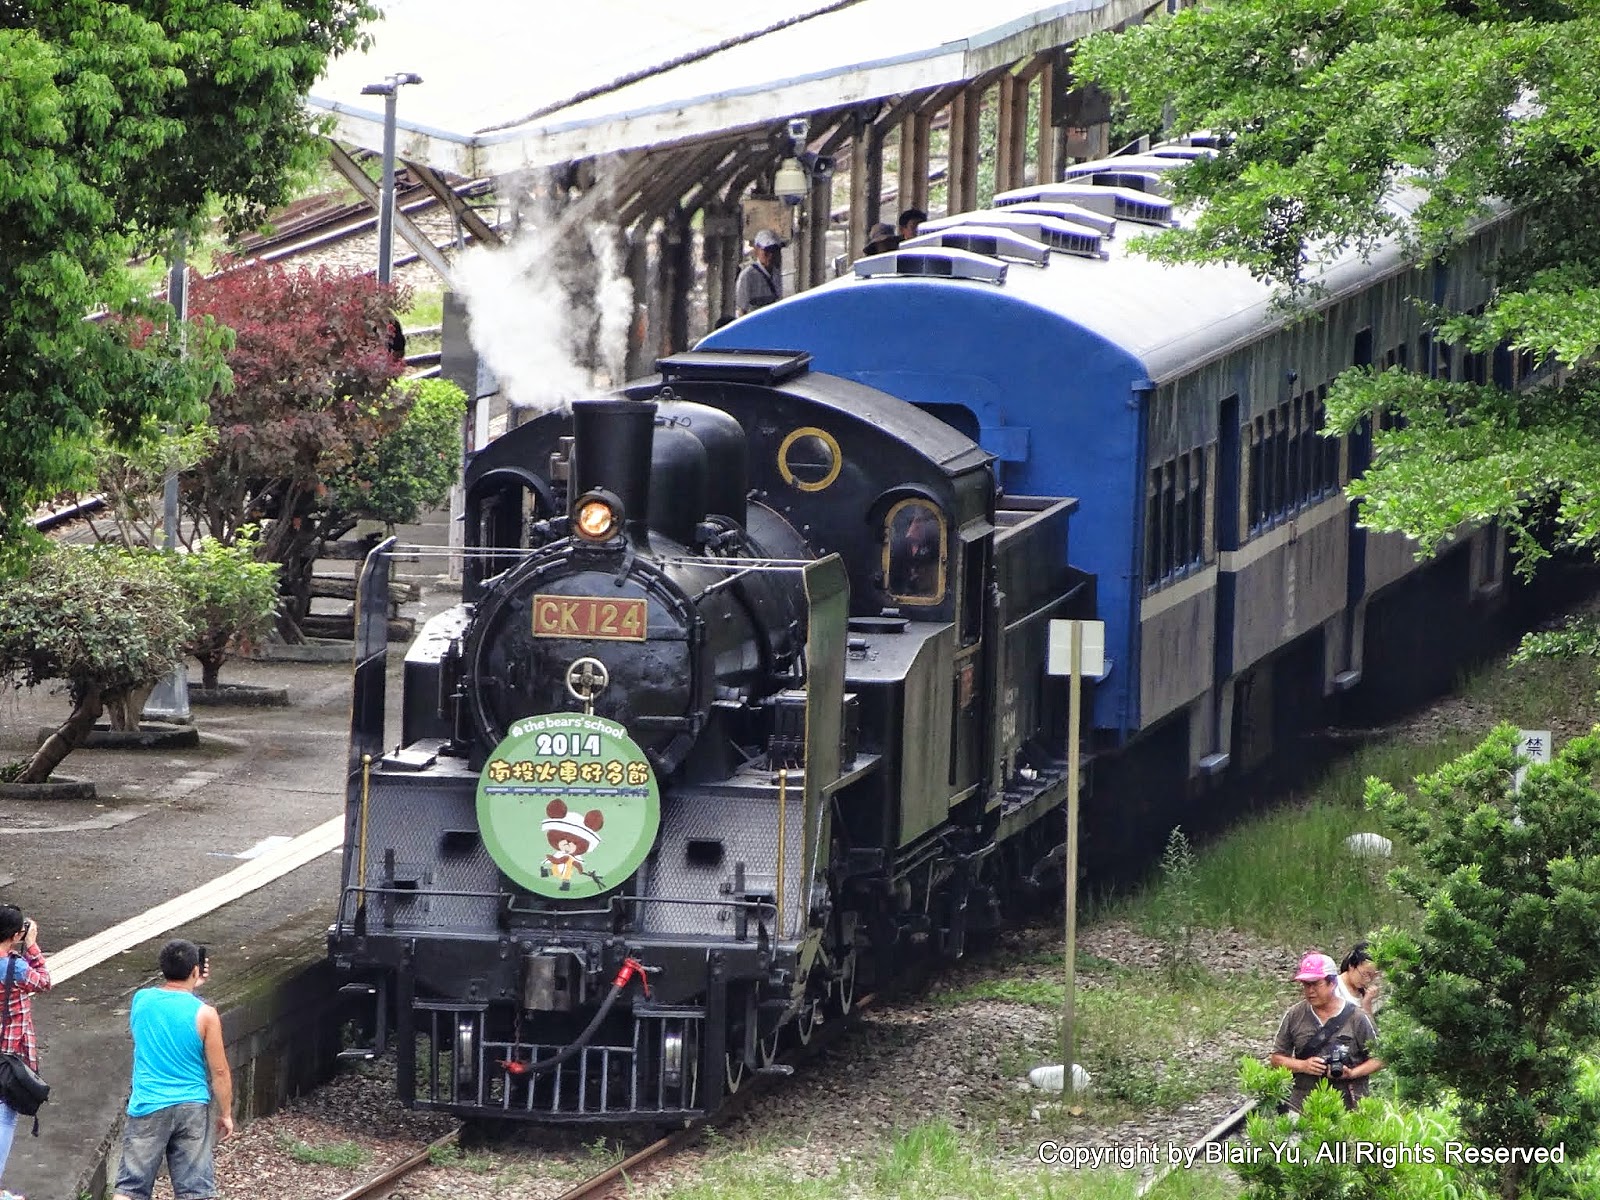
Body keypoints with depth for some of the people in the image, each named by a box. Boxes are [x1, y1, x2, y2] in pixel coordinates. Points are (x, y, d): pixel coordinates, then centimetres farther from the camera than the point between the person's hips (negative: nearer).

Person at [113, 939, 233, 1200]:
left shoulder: (140, 1001, -1)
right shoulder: (204, 1014, -11)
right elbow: (219, 1071, -6)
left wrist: (191, 986, 26)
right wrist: (225, 1114, 6)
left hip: (147, 1108, 2)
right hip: (193, 1108, -2)